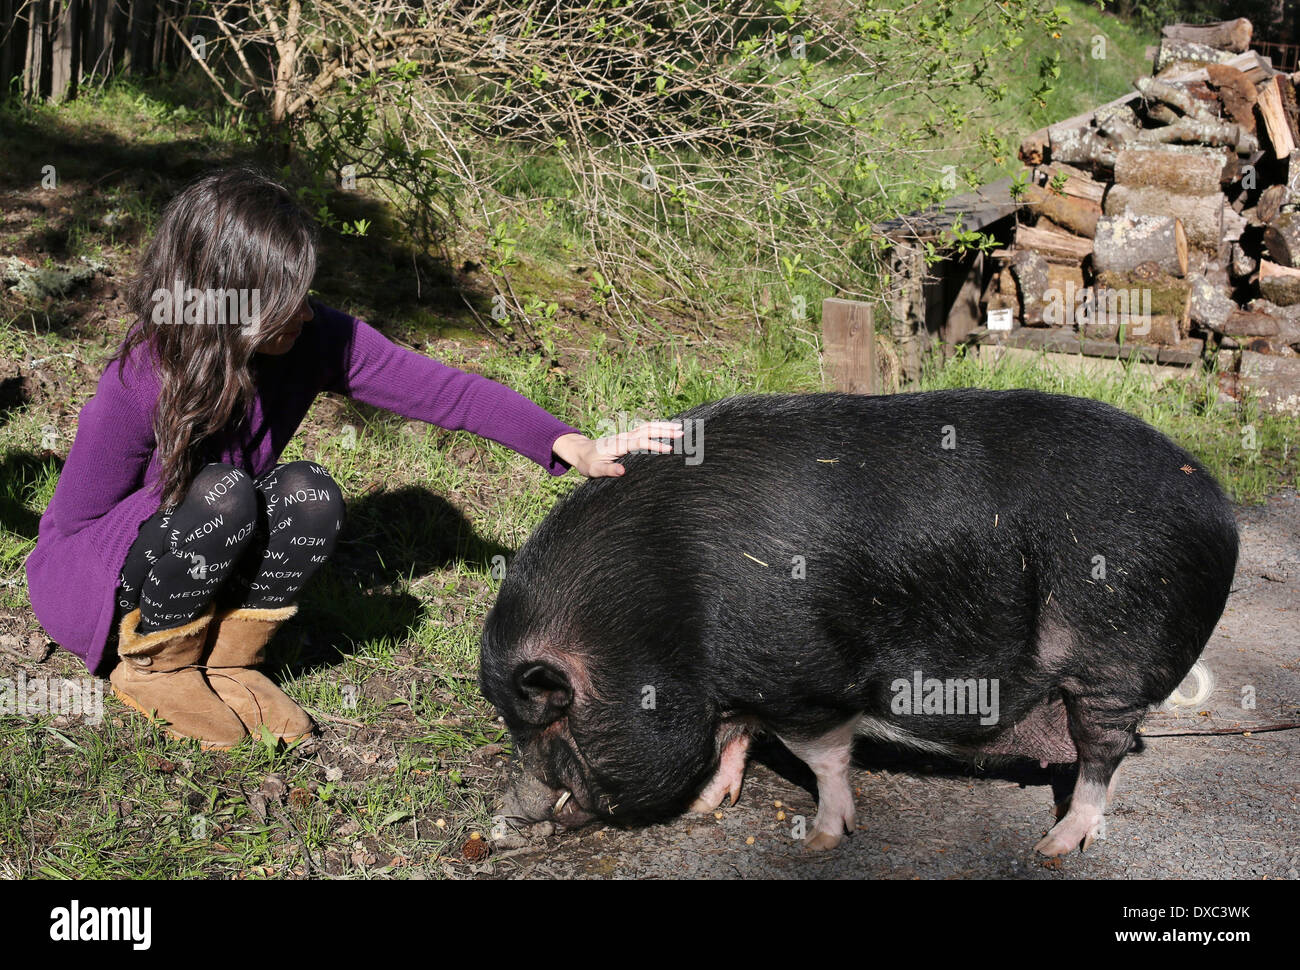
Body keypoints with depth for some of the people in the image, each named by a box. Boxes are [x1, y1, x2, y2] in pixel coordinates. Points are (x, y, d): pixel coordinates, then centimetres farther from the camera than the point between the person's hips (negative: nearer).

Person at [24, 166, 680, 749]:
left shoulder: (314, 339, -19)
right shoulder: (137, 385, -30)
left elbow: (437, 388, -22)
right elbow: (69, 523, -19)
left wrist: (574, 448, -33)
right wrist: (204, 523, -23)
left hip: (219, 575, 5)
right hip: (93, 572, -4)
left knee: (309, 494, -25)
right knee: (223, 494, -34)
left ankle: (223, 659, -5)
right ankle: (154, 665, -7)